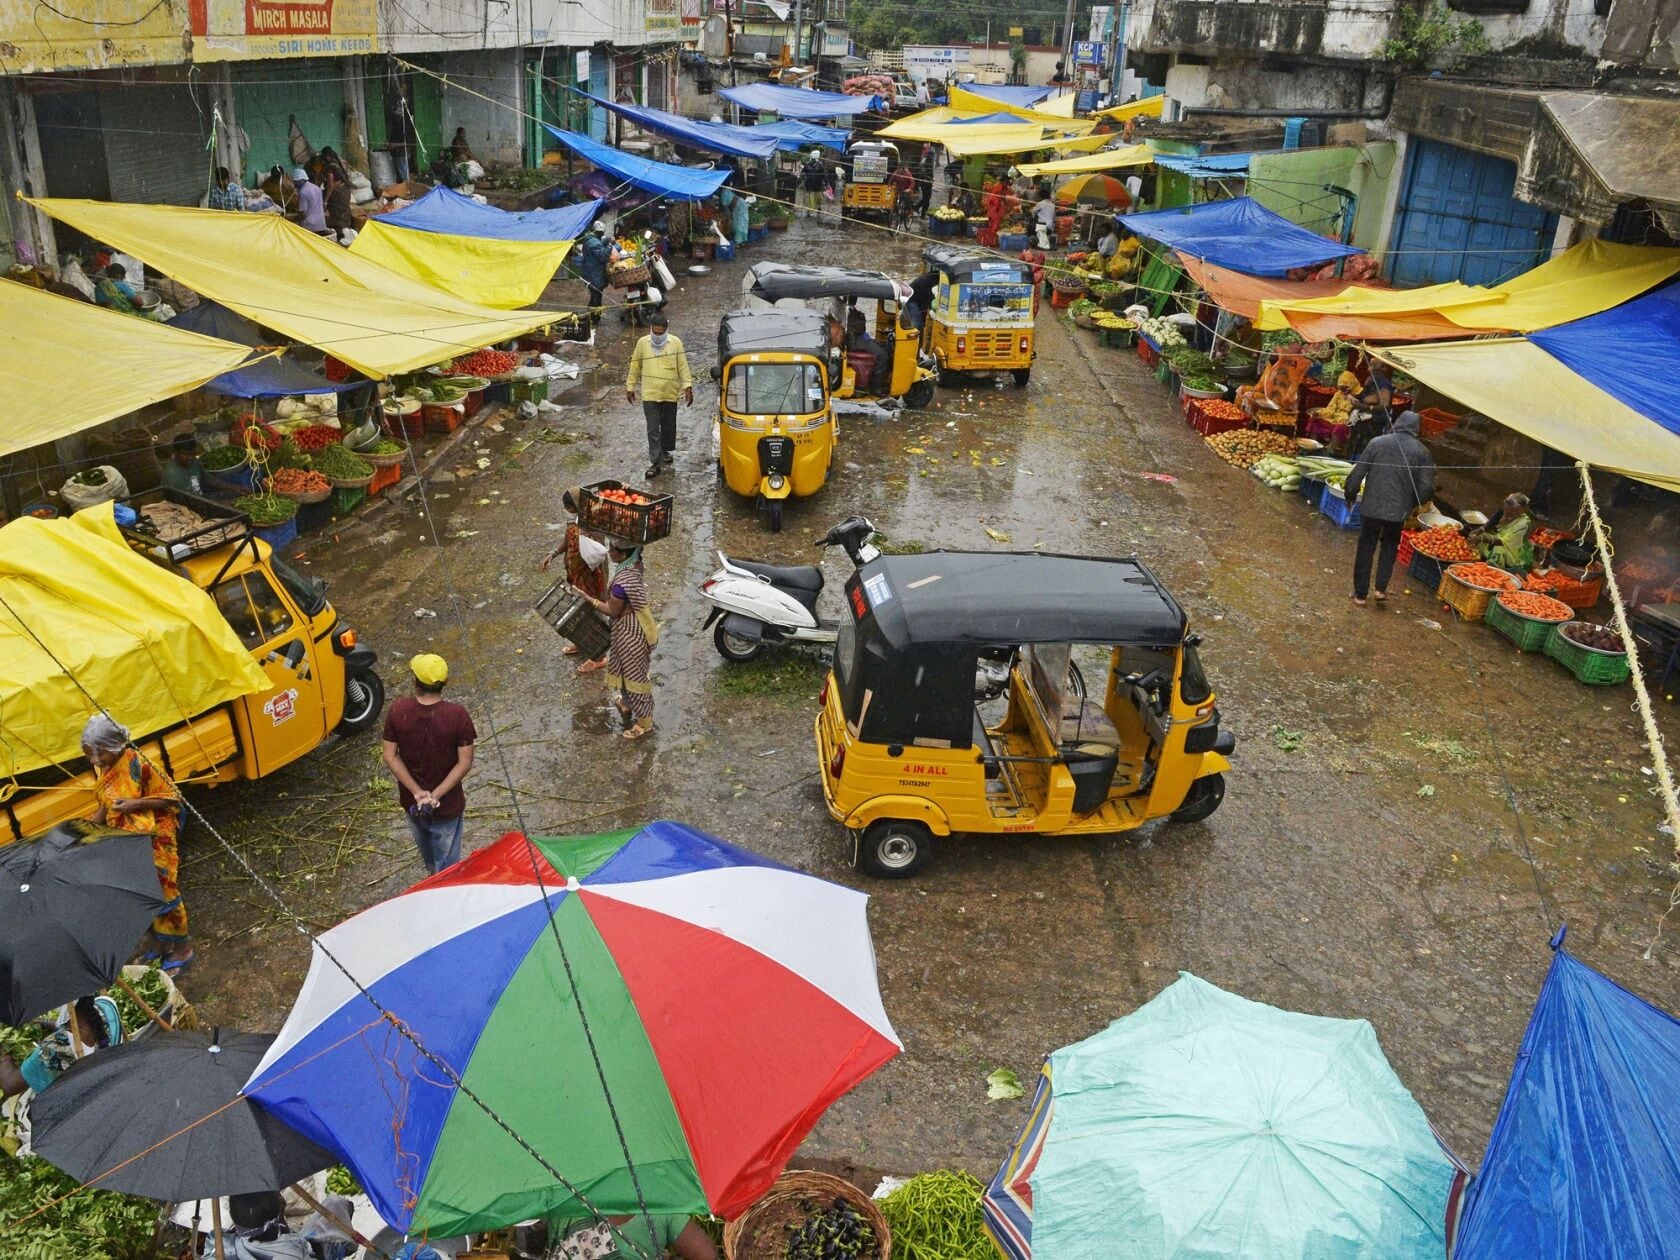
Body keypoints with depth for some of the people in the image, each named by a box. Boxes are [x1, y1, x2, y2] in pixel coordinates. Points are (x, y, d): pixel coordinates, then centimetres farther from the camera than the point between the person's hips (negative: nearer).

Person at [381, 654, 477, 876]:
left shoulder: (397, 711, -18)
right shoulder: (458, 716, -25)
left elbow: (390, 756, -13)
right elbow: (464, 763, -23)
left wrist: (417, 792, -13)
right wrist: (436, 795, -18)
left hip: (411, 801, 4)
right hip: (447, 804, -4)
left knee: (424, 847, 33)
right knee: (447, 862, 18)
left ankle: (433, 875, 60)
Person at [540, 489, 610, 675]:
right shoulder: (573, 520, -7)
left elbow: (603, 559, -28)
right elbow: (567, 540, 11)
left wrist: (603, 590, -24)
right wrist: (553, 554, -6)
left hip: (590, 578, -8)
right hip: (576, 575, 8)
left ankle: (599, 657, 28)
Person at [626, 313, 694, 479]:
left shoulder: (675, 343, -5)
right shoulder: (642, 343, -2)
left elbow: (683, 367, -2)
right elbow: (635, 366, 6)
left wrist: (688, 387, -7)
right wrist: (630, 387, 8)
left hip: (670, 394, 1)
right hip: (649, 395, 0)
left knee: (668, 426, 14)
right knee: (653, 429, -3)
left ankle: (665, 452, 37)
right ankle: (655, 463, -1)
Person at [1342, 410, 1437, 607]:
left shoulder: (1377, 443, -4)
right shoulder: (1422, 451, -4)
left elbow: (1357, 473, -4)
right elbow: (1427, 487, -6)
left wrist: (1350, 494, 11)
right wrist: (1412, 502, 13)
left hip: (1372, 507, 0)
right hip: (1399, 510, 0)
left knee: (1365, 549, 11)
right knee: (1389, 547, 22)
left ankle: (1360, 594, 15)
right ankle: (1381, 588, 14)